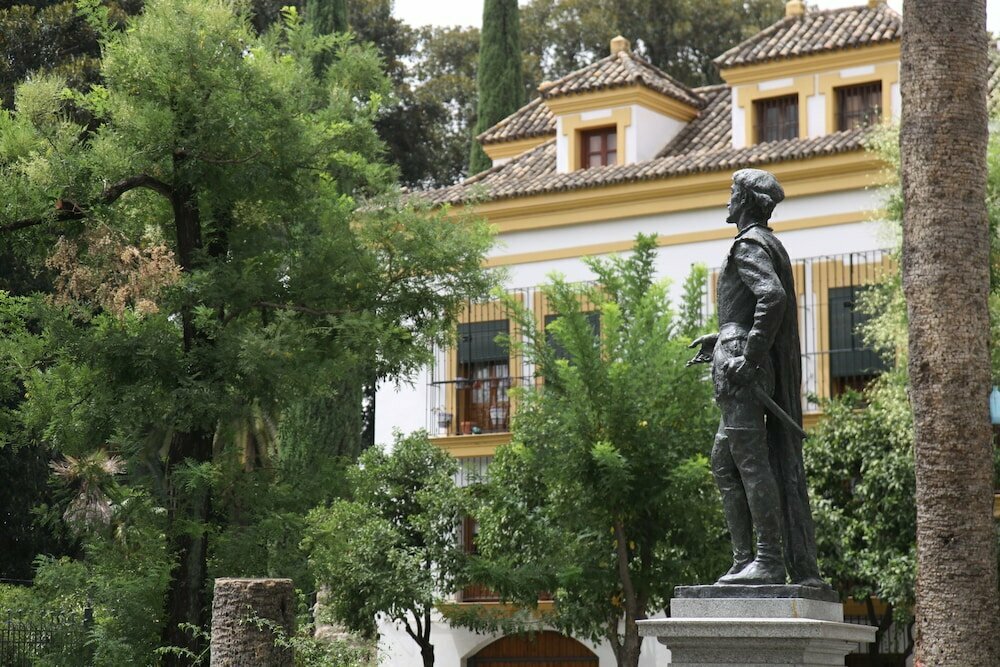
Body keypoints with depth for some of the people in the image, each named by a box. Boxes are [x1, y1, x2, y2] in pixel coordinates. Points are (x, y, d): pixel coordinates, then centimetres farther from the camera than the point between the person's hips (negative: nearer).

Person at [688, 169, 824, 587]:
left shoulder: (749, 246, -8)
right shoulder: (770, 245, 23)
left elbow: (773, 297, -25)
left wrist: (748, 354, -25)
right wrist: (720, 339, 27)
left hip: (743, 367, -10)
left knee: (751, 460, -10)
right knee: (724, 462, 12)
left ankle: (769, 560, -11)